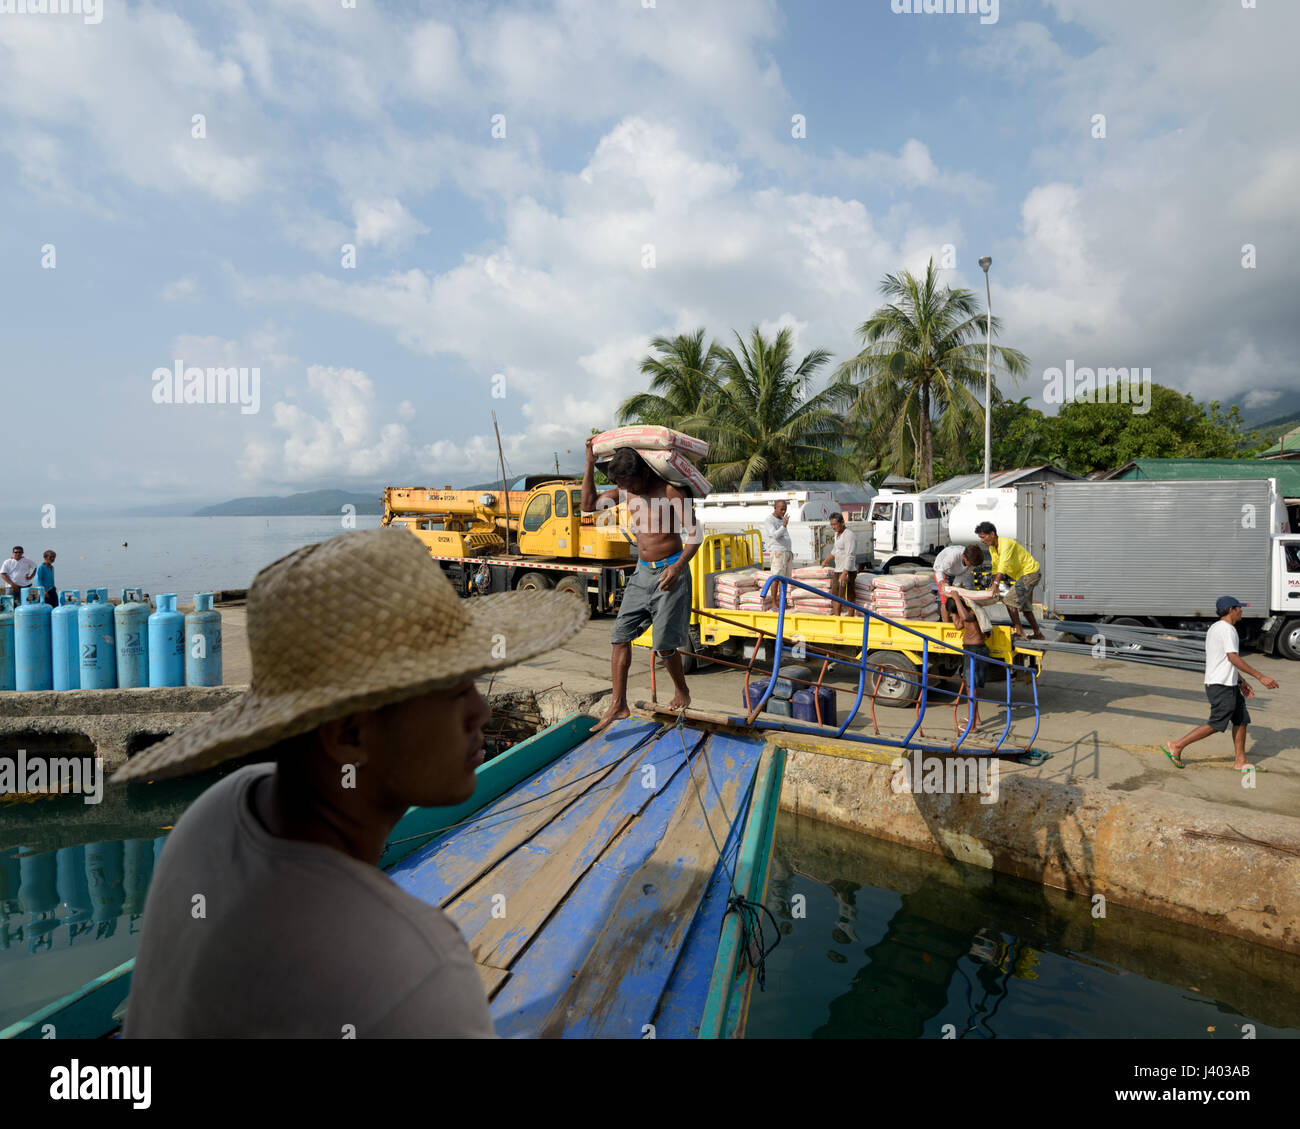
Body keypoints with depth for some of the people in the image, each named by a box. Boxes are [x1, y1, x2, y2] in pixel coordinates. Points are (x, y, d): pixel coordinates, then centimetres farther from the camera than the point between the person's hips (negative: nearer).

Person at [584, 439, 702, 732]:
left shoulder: (670, 491, -14)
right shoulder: (627, 490, 5)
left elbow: (695, 534, -14)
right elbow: (589, 505, 7)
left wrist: (678, 566, -28)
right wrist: (590, 464, 0)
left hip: (670, 571, -6)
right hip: (642, 572, 6)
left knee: (664, 642, -3)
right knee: (620, 636, 0)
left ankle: (682, 693, 23)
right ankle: (618, 705, 6)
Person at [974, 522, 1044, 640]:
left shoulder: (1006, 543, -27)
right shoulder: (992, 548, 2)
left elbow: (1003, 565, -38)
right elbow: (995, 568, 8)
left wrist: (996, 584, -46)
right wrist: (992, 585, 0)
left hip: (1030, 572, -10)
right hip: (1021, 575, 10)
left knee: (1010, 600, -17)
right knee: (1025, 606, 16)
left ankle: (1019, 632, -13)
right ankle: (1038, 634, 26)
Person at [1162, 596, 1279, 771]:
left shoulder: (1214, 628, 17)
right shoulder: (1226, 629, -15)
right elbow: (1233, 658, -25)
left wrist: (1240, 682, 26)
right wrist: (1260, 676, -25)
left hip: (1229, 685, 10)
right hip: (1222, 686, -10)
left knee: (1241, 720, 13)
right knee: (1216, 724, -6)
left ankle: (1240, 762, 19)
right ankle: (1176, 746, -3)